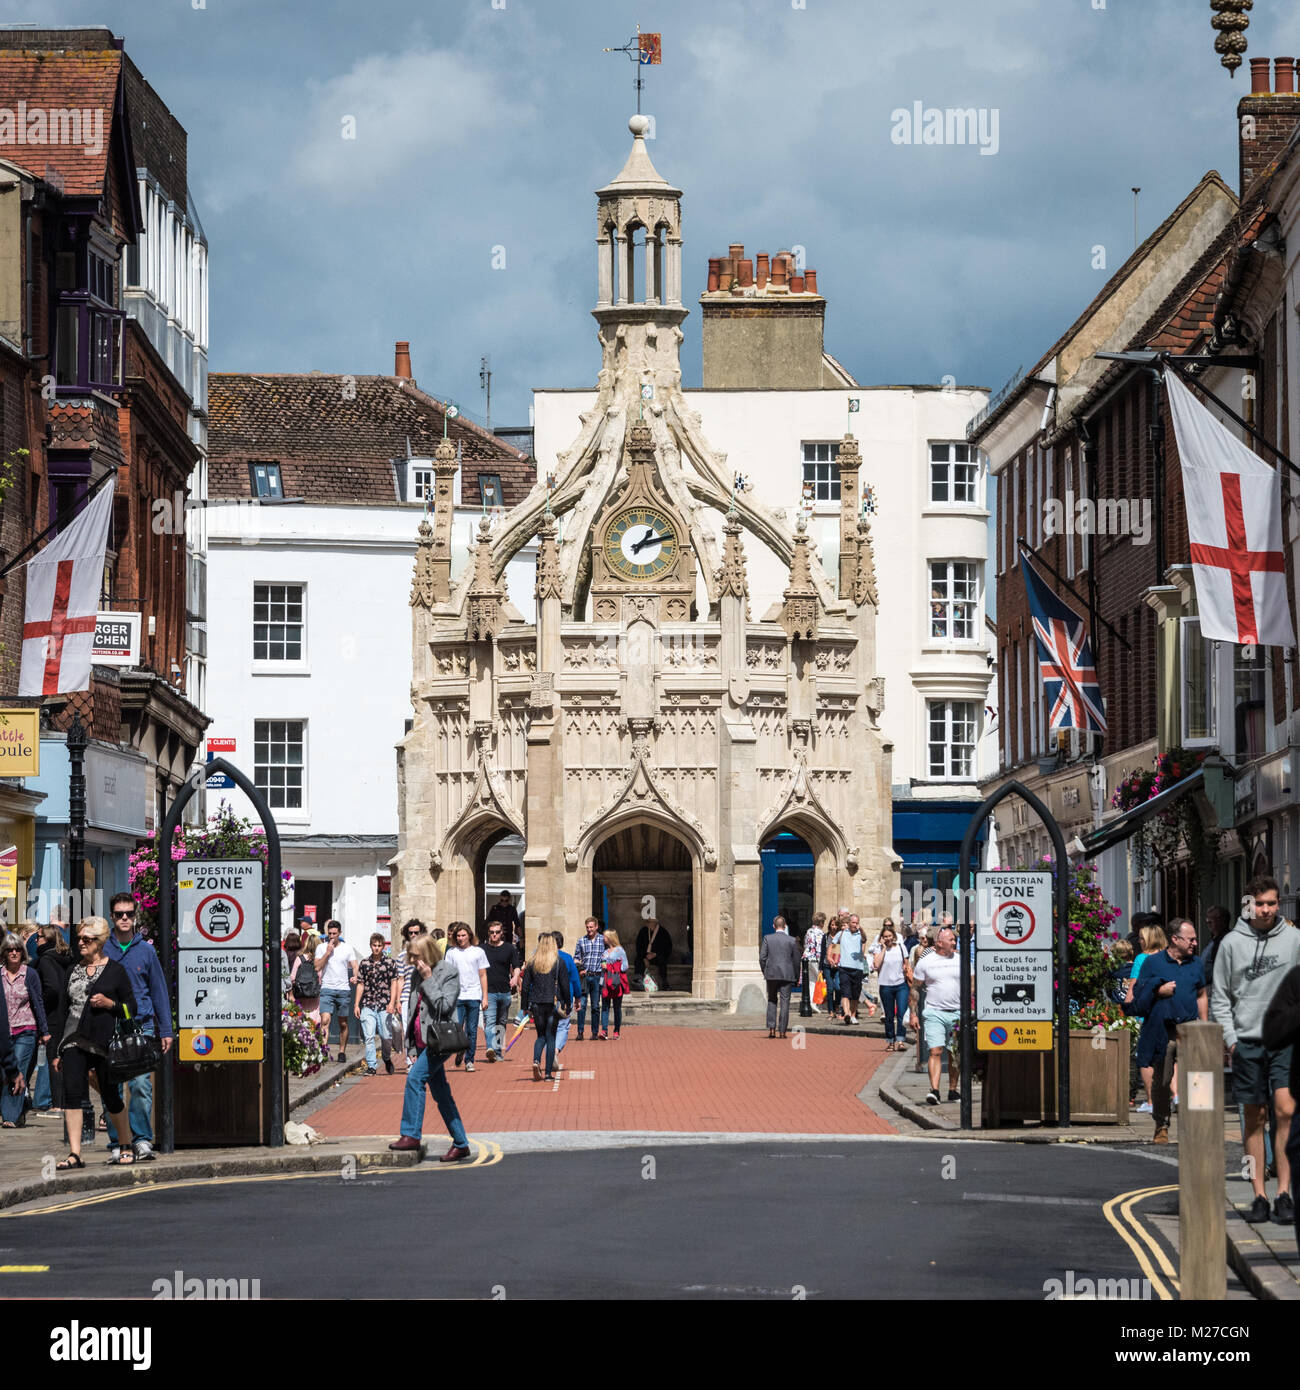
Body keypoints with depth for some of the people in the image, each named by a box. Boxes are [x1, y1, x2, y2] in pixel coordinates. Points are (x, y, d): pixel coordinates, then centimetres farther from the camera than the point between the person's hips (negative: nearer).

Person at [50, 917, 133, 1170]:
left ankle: (126, 1147, 24)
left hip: (104, 1043, -3)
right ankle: (74, 1154, -15)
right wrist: (57, 1051, 16)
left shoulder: (116, 971, 3)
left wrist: (109, 1004, -15)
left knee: (111, 1097, 4)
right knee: (72, 1093, -11)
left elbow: (131, 1009, 5)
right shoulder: (73, 971, 16)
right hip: (74, 1041, 3)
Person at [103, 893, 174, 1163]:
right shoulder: (102, 950, 7)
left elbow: (159, 991, 12)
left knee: (141, 1085, -11)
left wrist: (166, 1030, 8)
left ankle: (142, 1139, -4)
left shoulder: (146, 951, 8)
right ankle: (116, 1143, 6)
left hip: (141, 1026, -1)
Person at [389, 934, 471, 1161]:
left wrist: (428, 980, -16)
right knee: (441, 1094, 8)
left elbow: (445, 1006, -17)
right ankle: (460, 1144, 13)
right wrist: (412, 1048, 18)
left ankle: (411, 1134, -22)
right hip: (422, 1041, 8)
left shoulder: (449, 972, -7)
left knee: (415, 1077, -23)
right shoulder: (417, 973, 14)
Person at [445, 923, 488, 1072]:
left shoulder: (478, 952, 7)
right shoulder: (451, 953, 8)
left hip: (474, 996, 0)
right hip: (457, 996, 0)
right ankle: (460, 1051, 21)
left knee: (472, 1030, 0)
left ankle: (469, 1060, 8)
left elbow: (483, 976, 9)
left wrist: (485, 997, 4)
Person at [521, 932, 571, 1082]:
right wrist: (567, 1005, 6)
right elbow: (565, 986, -3)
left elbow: (525, 986, 3)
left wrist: (524, 1006, 9)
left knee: (541, 1035, 15)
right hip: (554, 1002, -2)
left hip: (536, 1003, 2)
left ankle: (536, 1060, -12)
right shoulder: (559, 962, -3)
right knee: (551, 1036, 5)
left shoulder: (532, 963, 2)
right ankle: (548, 1073, 2)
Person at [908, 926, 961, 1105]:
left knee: (954, 1054, 8)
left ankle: (952, 1090, 19)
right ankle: (934, 1091, -22)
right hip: (934, 1013, -3)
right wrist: (913, 1013, 0)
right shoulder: (925, 962, 0)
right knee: (936, 1051, -15)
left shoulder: (960, 961, 6)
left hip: (957, 1013, 3)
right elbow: (915, 989, 5)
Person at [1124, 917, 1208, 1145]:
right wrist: (1158, 991, -10)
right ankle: (1161, 1127, 16)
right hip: (1163, 1030, -1)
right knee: (1162, 1081, 4)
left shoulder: (1197, 963, 13)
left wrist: (1204, 1026, 13)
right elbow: (1139, 995, 8)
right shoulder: (1153, 963, 4)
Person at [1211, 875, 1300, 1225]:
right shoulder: (1231, 943, 4)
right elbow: (1220, 996, 8)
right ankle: (1259, 1195, 8)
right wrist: (1230, 1038, -2)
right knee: (1255, 1118, 4)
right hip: (1247, 1040, 1)